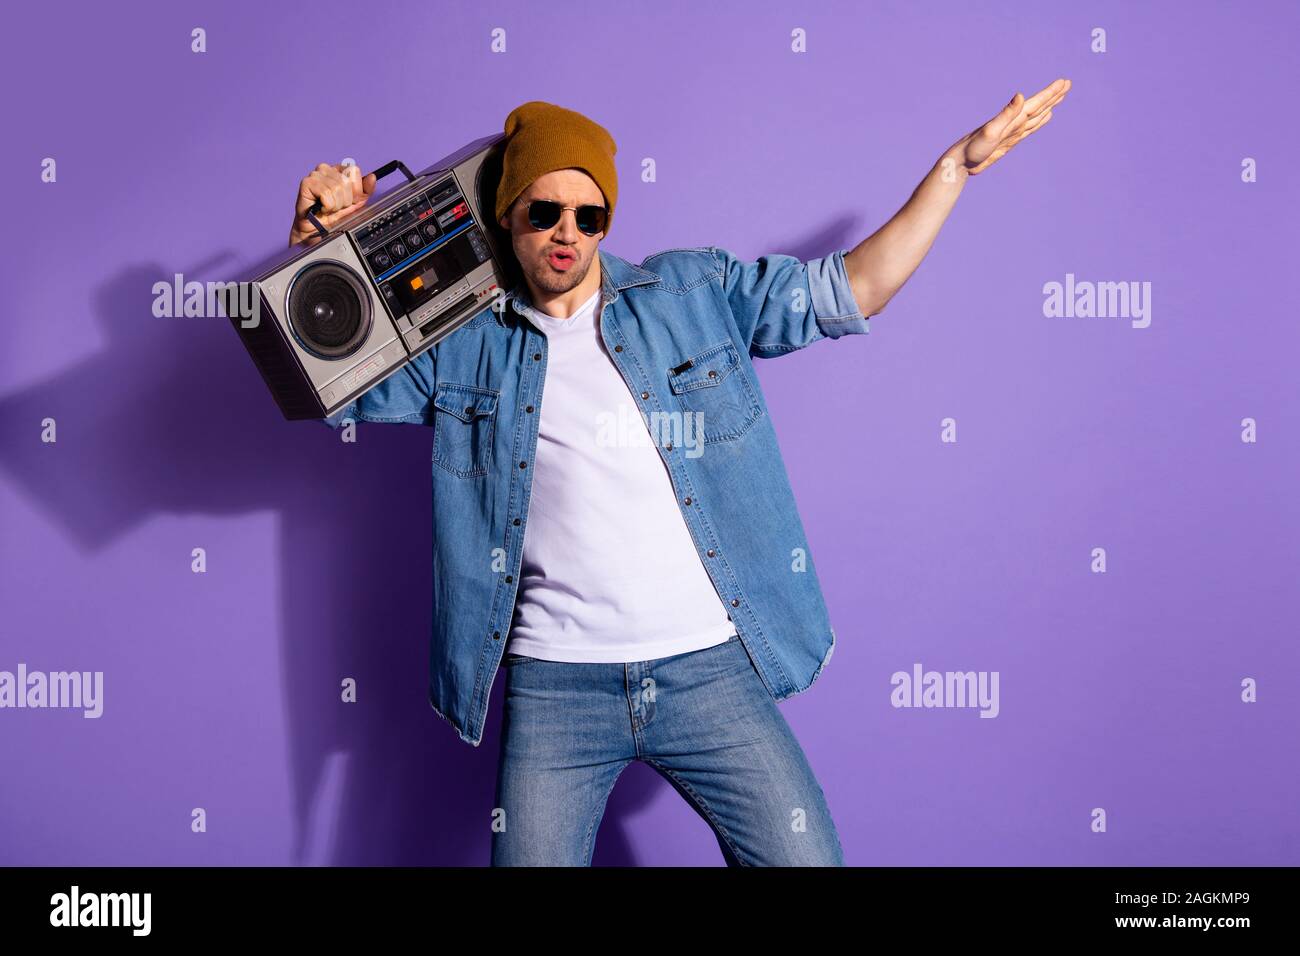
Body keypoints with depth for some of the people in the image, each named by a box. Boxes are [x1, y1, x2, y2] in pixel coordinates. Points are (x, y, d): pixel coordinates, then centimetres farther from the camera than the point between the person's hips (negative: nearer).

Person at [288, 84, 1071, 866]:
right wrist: (313, 245, -2)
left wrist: (959, 164, 9)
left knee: (806, 856, 0)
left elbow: (851, 290, 8)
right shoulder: (463, 344, 8)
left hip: (711, 670, 0)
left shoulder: (697, 293, 7)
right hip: (555, 683, 0)